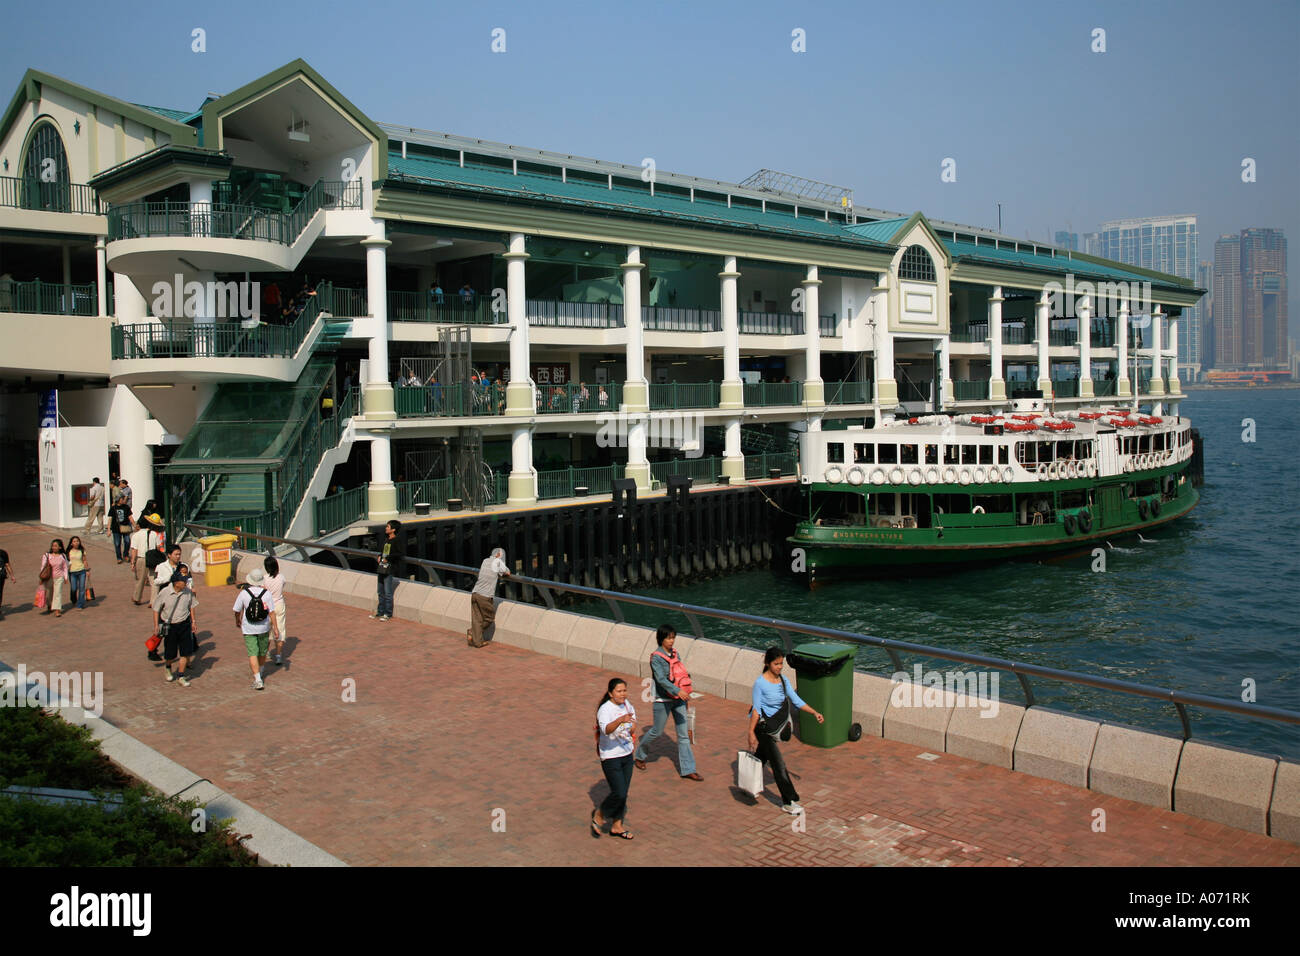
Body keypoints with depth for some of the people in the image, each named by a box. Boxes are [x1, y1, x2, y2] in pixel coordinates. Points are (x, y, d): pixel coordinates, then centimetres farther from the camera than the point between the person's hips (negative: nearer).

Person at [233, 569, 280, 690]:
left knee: (253, 654, -3)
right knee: (262, 652, 20)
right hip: (264, 628, 2)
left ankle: (258, 680, -12)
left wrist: (237, 621, 19)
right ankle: (259, 674, 39)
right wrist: (275, 627, -2)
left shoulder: (243, 593, -11)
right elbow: (271, 612, -9)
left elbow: (237, 611, -1)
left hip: (249, 629, -2)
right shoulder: (266, 593, -10)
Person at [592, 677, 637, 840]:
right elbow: (606, 729, -41)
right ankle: (599, 815, 16)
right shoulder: (605, 709, -22)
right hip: (610, 757, -7)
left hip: (627, 754, 7)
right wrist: (620, 720, -57)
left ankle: (617, 826, 28)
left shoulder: (626, 704, 1)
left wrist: (633, 725, 6)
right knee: (619, 793, -10)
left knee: (623, 793, 12)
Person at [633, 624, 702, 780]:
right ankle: (639, 755, 34)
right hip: (663, 700, -6)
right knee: (657, 731, 8)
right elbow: (661, 679, -26)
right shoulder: (656, 657, -14)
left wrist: (686, 697, 16)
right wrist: (678, 691, -38)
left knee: (683, 733, 3)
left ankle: (687, 770, 8)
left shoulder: (675, 654, 6)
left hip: (678, 700, 6)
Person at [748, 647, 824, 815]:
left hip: (775, 725, 7)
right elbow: (756, 709, -16)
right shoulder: (760, 683, -18)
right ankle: (788, 801, 0)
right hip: (764, 727, -7)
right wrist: (751, 733, -17)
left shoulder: (784, 680, 2)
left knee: (761, 757, 20)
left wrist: (815, 713, -4)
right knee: (778, 764, -6)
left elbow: (796, 701, 6)